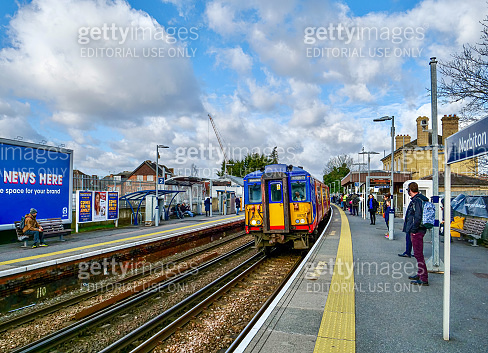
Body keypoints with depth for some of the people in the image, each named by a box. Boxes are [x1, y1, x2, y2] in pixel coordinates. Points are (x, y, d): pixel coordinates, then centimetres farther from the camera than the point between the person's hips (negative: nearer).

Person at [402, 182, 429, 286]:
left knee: (419, 254, -6)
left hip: (416, 231, -11)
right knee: (418, 254, 19)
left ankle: (424, 279, -2)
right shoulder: (420, 199, 15)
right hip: (418, 230, 11)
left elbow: (418, 217, -26)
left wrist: (413, 229, -19)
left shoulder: (416, 201, -18)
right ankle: (420, 274, 30)